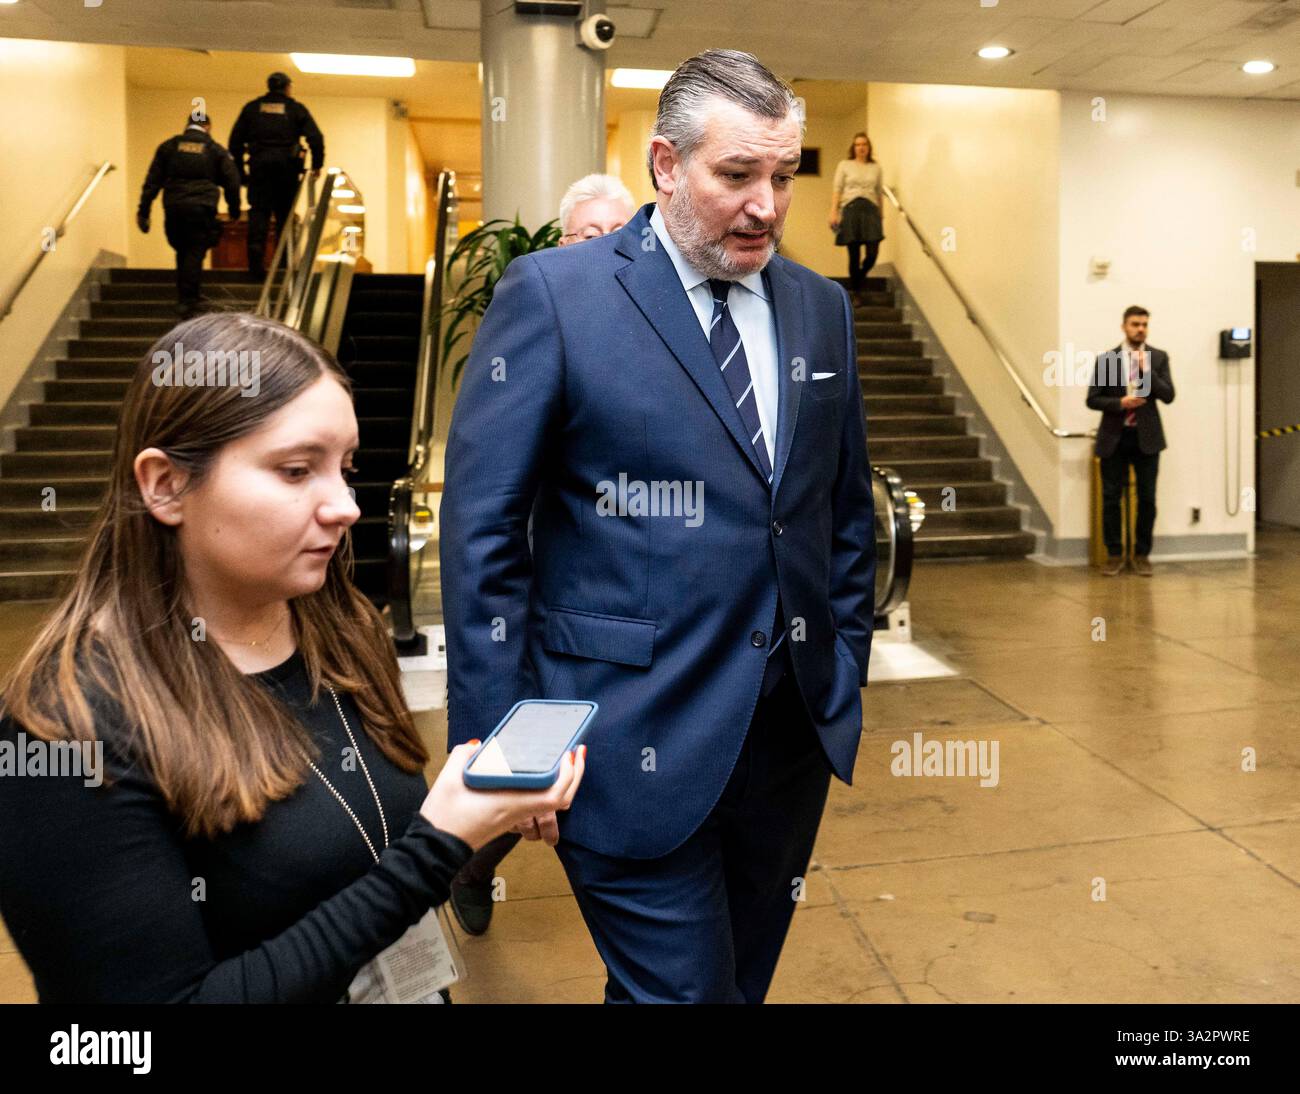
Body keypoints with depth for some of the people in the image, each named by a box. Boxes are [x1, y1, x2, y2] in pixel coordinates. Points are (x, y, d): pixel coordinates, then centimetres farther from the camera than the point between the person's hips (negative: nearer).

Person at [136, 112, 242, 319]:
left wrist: (143, 210, 9)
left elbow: (153, 181, 9)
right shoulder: (215, 150, 9)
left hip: (173, 208, 3)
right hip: (201, 208, -2)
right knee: (195, 253, -2)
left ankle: (184, 297, 23)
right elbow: (232, 181, 5)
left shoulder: (168, 146, 14)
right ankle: (188, 301, -9)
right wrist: (234, 209, 16)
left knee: (183, 253, 16)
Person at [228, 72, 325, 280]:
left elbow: (236, 140, 10)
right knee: (285, 214, 9)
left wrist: (239, 169, 15)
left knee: (258, 212, 0)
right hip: (286, 166, -1)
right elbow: (315, 138, -3)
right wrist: (317, 165, 4)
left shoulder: (252, 107, 13)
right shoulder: (296, 108, 8)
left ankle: (256, 263, -11)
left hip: (259, 165, 1)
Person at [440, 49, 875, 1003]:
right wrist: (499, 744, -11)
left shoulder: (822, 307, 8)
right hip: (636, 742, -5)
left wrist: (846, 672, 12)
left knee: (744, 979, 21)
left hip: (794, 731, 6)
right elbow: (482, 528, -10)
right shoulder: (554, 293, -8)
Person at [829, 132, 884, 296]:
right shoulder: (844, 165, 9)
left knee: (873, 253, -9)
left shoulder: (876, 167, 15)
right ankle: (854, 291, 10)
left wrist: (880, 214, 12)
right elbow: (836, 189, 4)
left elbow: (879, 193, 15)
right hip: (851, 209, -2)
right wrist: (834, 211, -6)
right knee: (854, 254, -2)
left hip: (871, 209, 2)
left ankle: (858, 280, 20)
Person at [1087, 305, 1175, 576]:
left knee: (1147, 499, 3)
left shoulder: (1159, 357, 3)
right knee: (1111, 498, 2)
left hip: (1146, 437, 1)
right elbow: (1092, 400, -1)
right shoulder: (1105, 359, 0)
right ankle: (1114, 554, 13)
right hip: (1114, 437, -1)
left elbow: (1168, 395, -4)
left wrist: (1147, 371, -15)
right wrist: (1120, 403, -16)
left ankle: (1142, 554, 15)